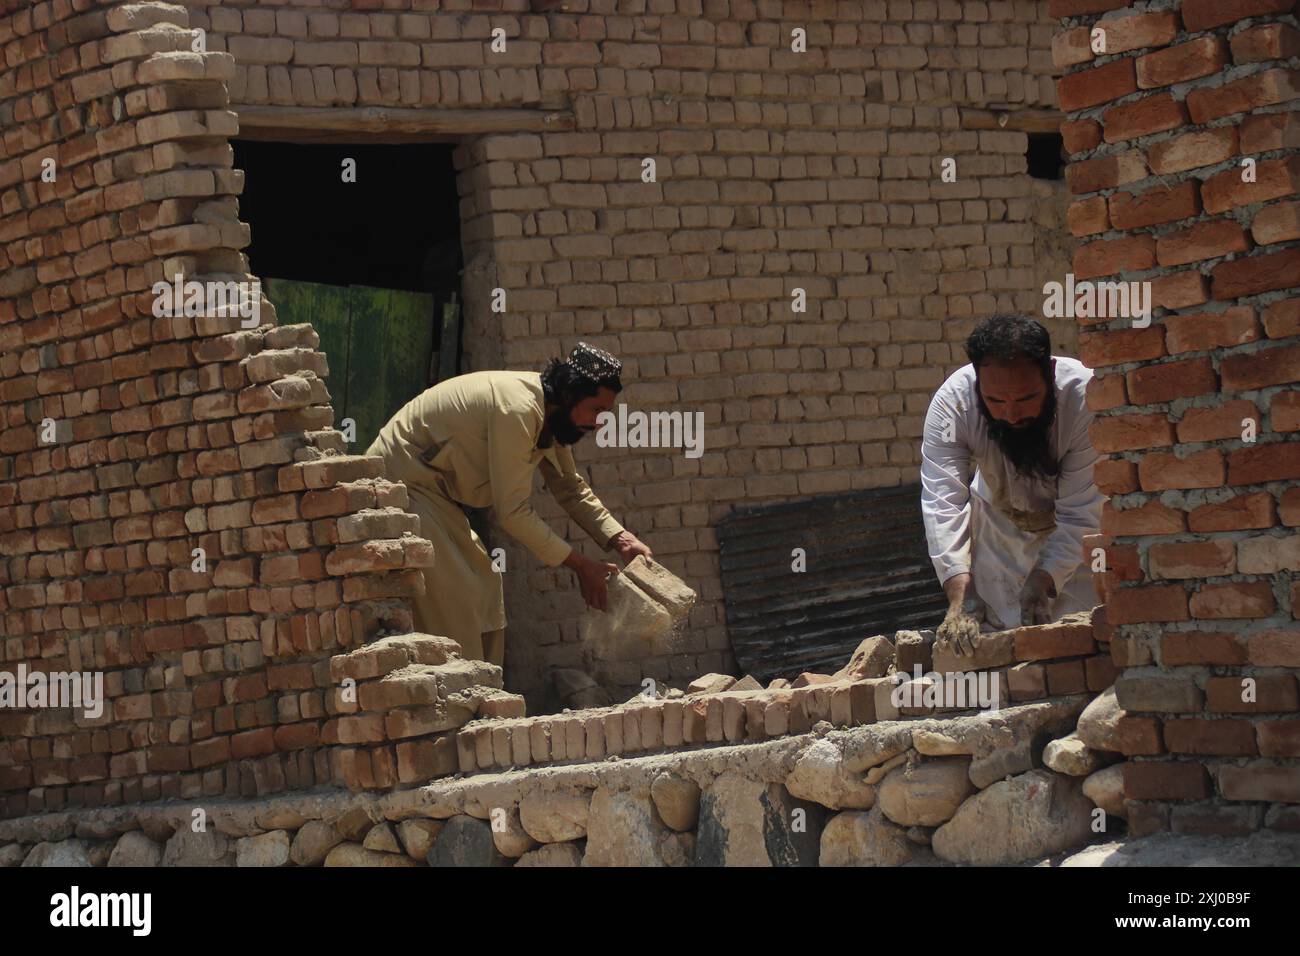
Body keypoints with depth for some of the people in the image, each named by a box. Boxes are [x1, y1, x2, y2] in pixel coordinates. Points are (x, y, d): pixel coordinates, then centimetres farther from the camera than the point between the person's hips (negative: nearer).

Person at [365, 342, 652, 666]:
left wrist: (621, 540, 0)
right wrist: (580, 565, -21)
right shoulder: (517, 409, -28)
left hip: (434, 491, 10)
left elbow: (571, 488, 14)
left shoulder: (549, 415, 2)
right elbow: (513, 511, -27)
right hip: (401, 481, -10)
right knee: (453, 608, -16)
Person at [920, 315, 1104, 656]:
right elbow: (942, 505, -35)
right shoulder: (952, 402, -30)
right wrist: (960, 594, -47)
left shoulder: (1084, 395, -35)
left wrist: (1040, 584, -43)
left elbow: (1081, 513, -32)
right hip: (1001, 522, 1)